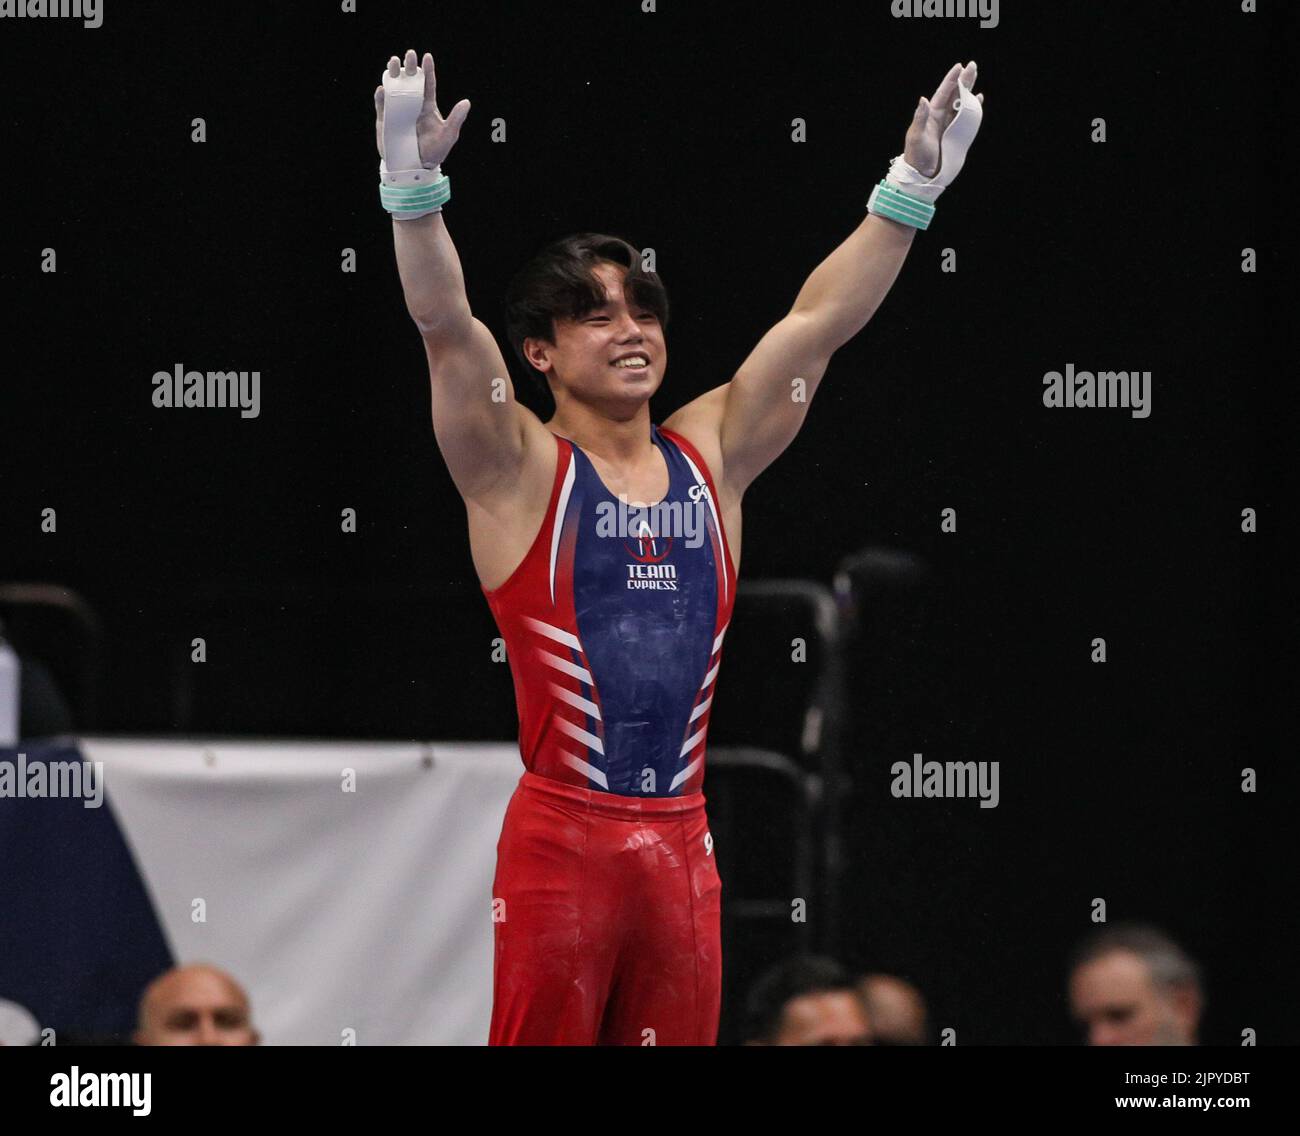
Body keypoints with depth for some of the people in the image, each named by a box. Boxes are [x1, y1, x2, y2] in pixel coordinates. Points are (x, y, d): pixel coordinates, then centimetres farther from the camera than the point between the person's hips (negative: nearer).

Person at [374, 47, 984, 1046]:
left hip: (681, 841, 5)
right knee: (543, 1036, -6)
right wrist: (413, 181, -27)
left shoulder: (710, 458, 13)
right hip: (561, 839, -5)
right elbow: (447, 327, -14)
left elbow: (819, 323, 11)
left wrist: (911, 187, 7)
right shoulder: (519, 469, -1)